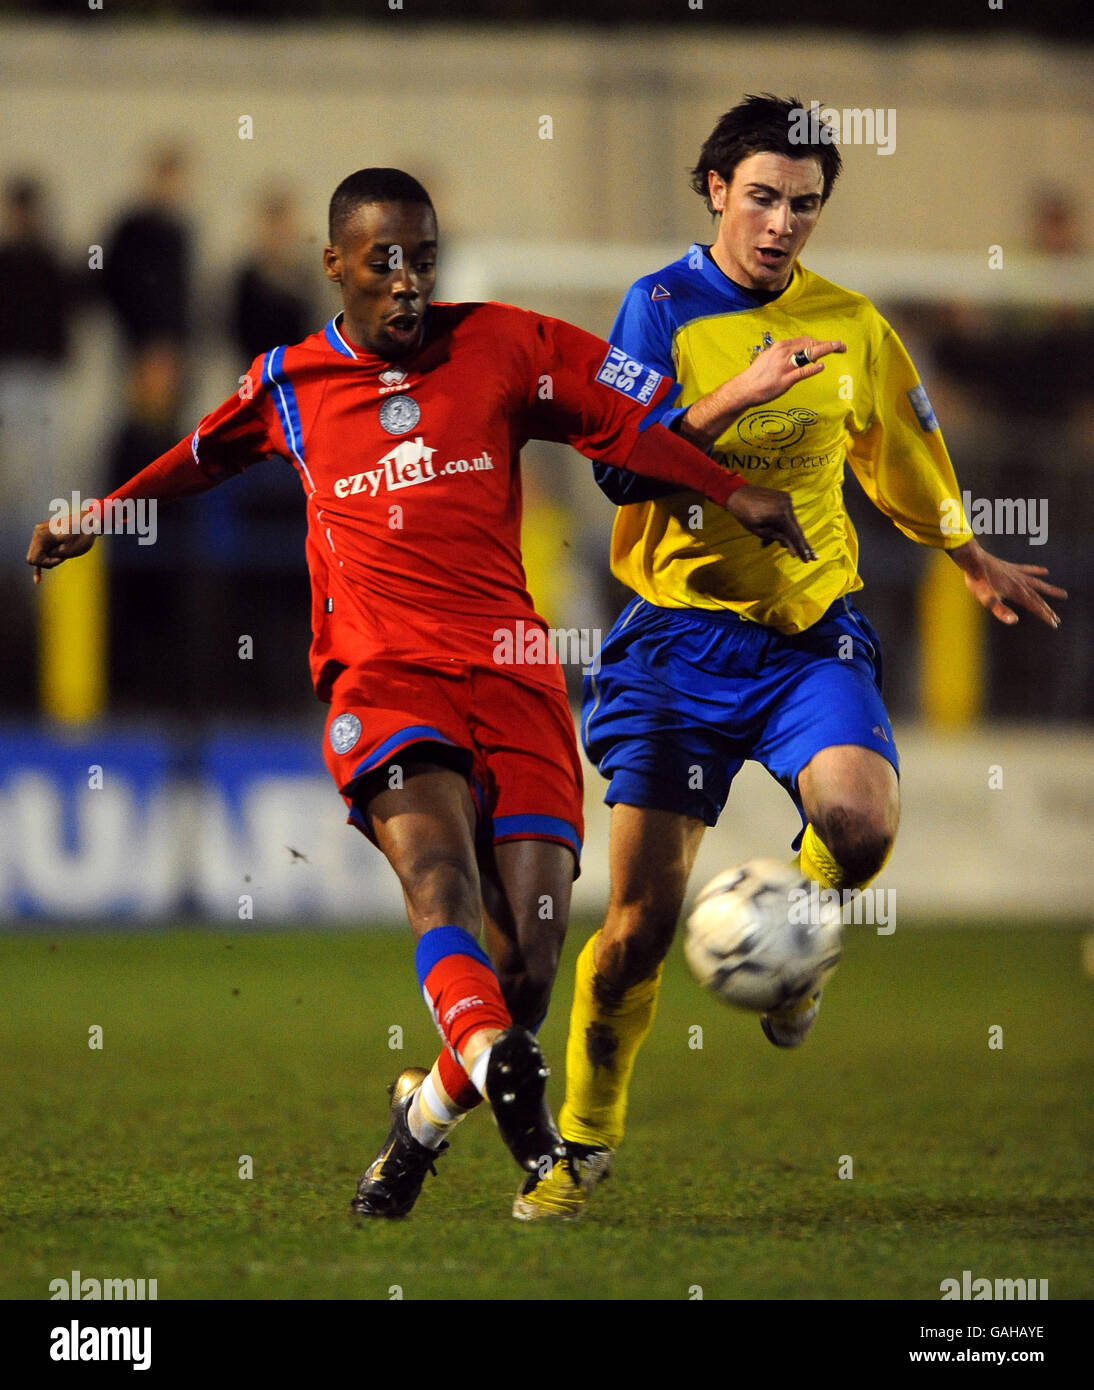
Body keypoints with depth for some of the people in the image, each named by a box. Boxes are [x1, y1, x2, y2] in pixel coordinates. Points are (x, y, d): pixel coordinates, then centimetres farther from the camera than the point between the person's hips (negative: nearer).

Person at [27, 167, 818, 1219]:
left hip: (512, 681, 1)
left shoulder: (504, 347, 9)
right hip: (380, 680, -1)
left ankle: (427, 1112, 20)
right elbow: (199, 458, 33)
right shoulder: (289, 385, 13)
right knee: (440, 870, -31)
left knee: (527, 955, -7)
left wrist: (735, 494, -2)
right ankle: (508, 1082, -54)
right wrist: (94, 518, 45)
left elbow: (635, 414, 10)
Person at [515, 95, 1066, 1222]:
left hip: (811, 631, 2)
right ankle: (584, 1139, 17)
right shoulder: (662, 308, -2)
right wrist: (741, 391, -24)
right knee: (641, 917, -4)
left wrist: (977, 564, 38)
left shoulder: (851, 327, 8)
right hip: (678, 636, -2)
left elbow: (901, 462, 26)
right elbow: (622, 469, -14)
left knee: (859, 823, -28)